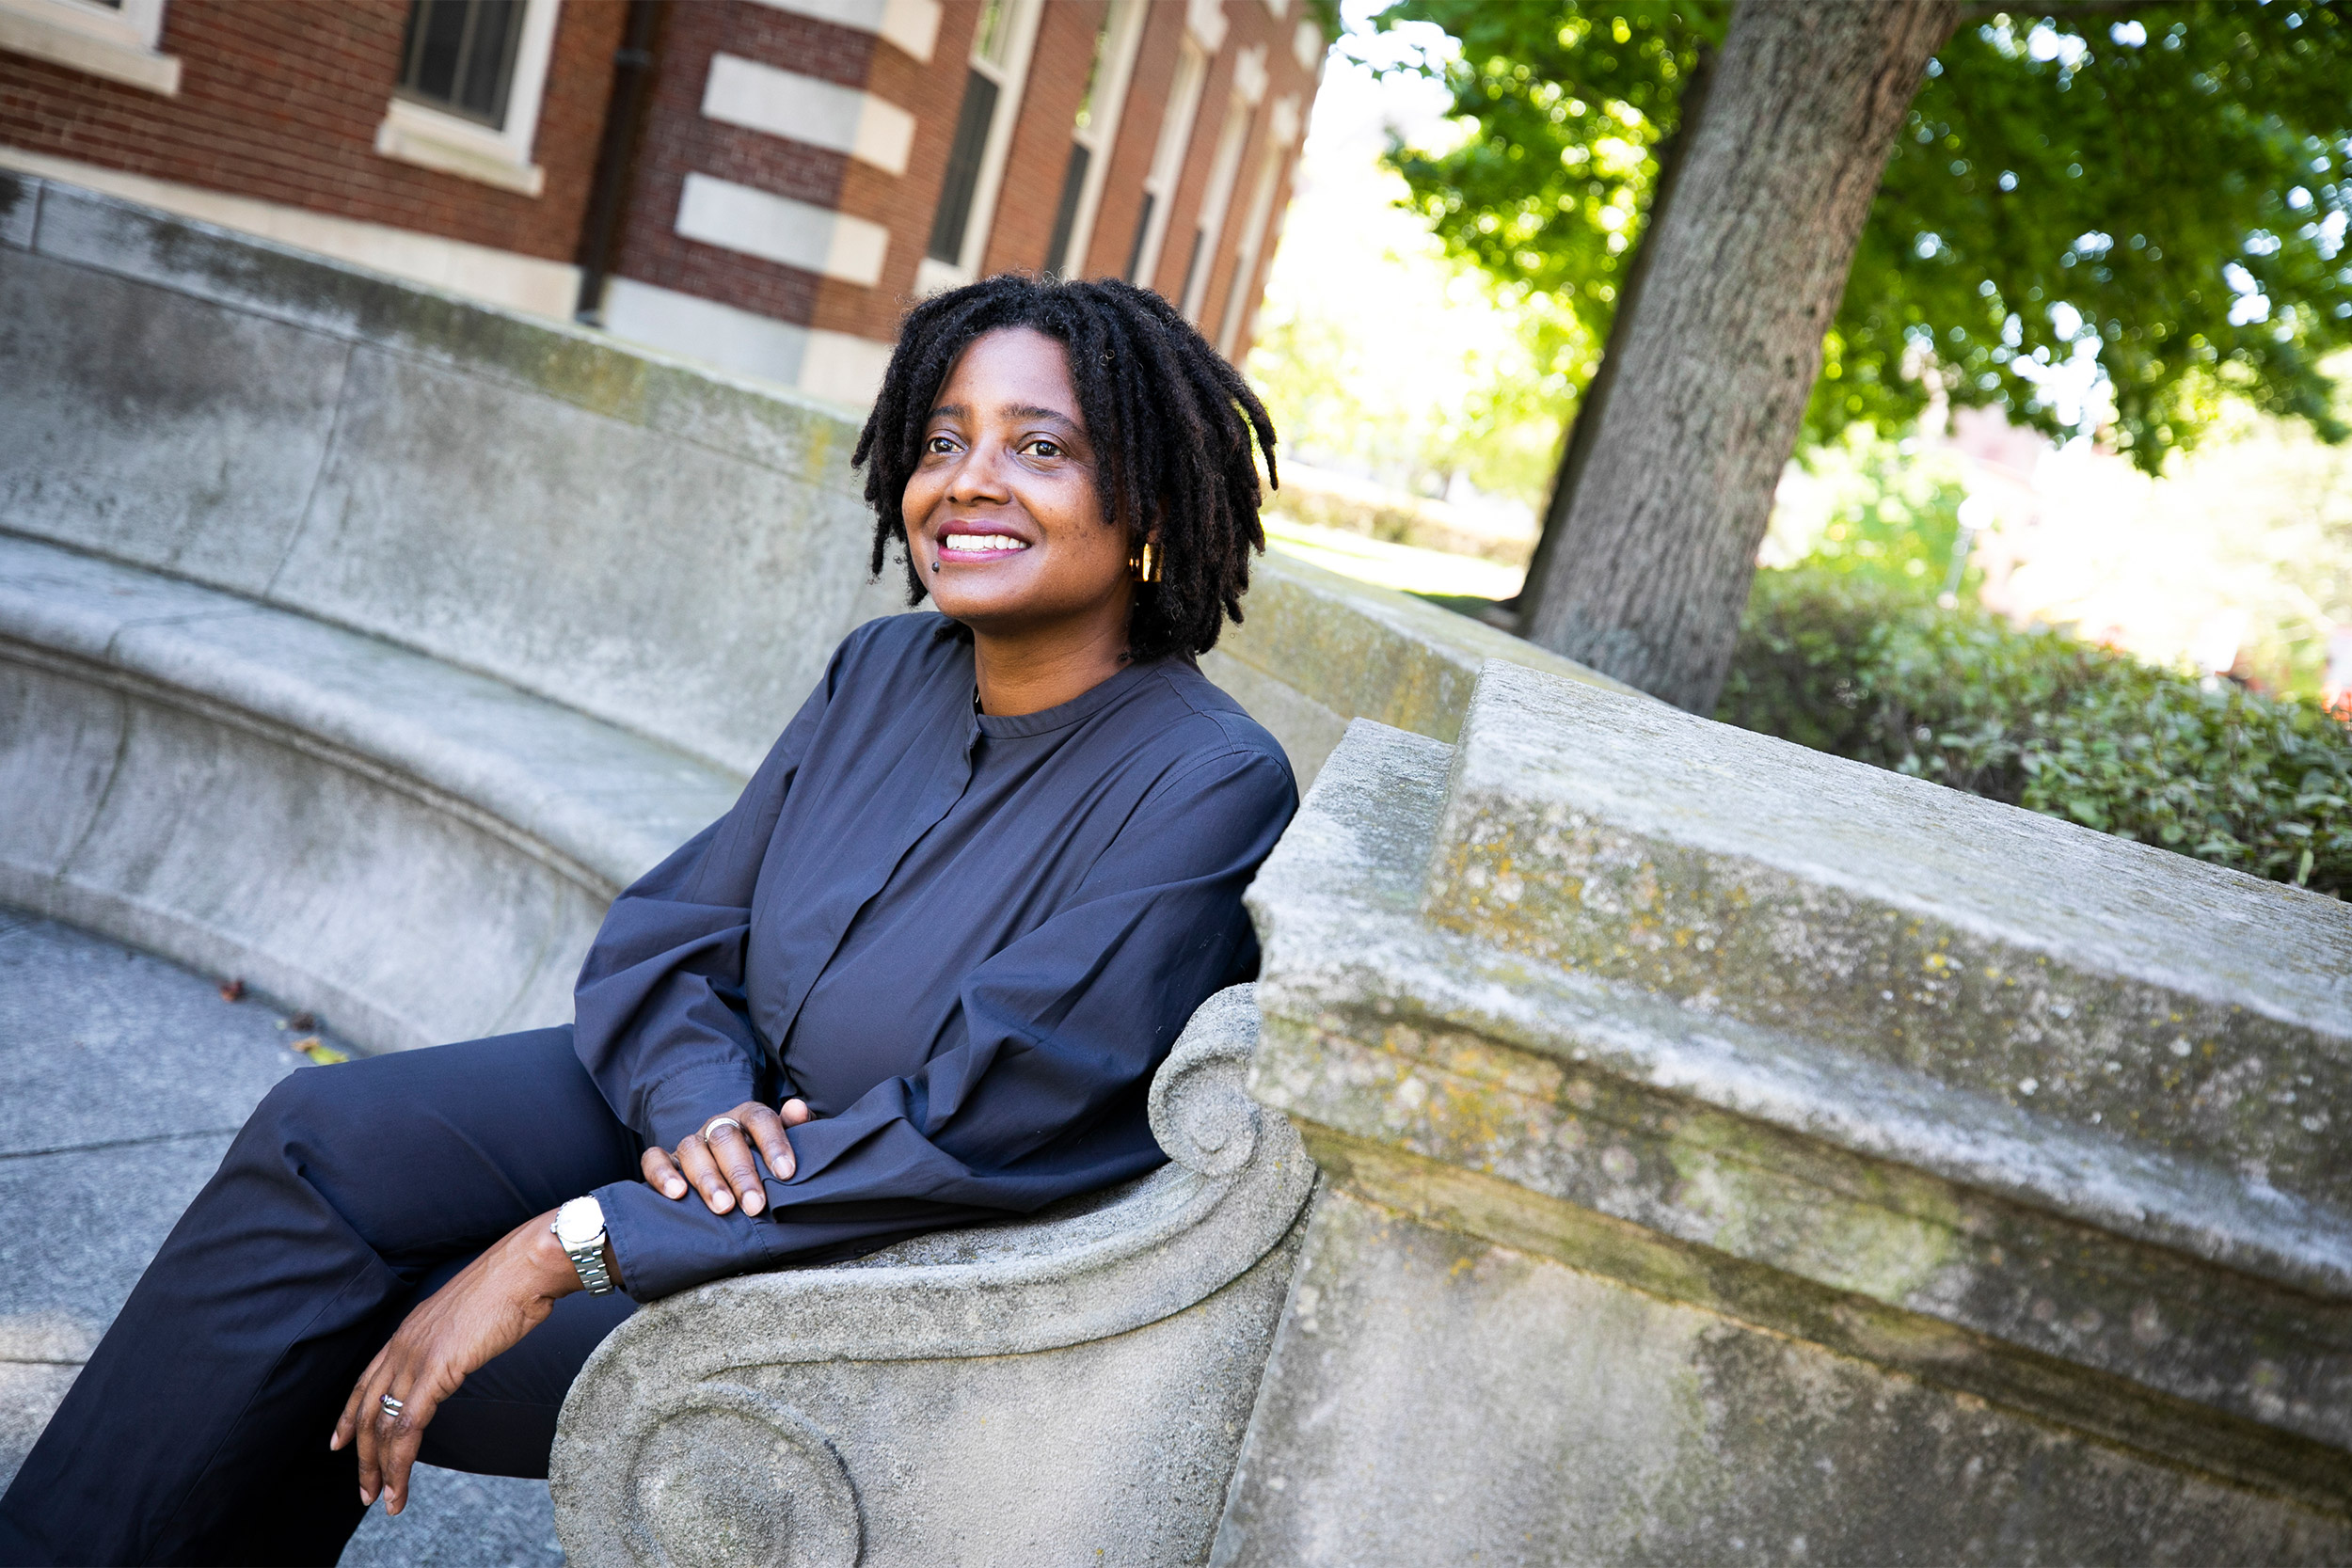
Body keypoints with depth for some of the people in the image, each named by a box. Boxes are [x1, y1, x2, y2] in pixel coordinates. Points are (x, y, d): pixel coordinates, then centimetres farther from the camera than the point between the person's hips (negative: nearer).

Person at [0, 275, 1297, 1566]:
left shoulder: (1206, 785, -22)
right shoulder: (884, 670, 0)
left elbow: (970, 1136, -26)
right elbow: (660, 940, 2)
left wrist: (570, 1244, -24)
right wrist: (702, 1107, -22)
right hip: (729, 1107, 6)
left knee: (359, 1381, -14)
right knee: (325, 1138, -11)